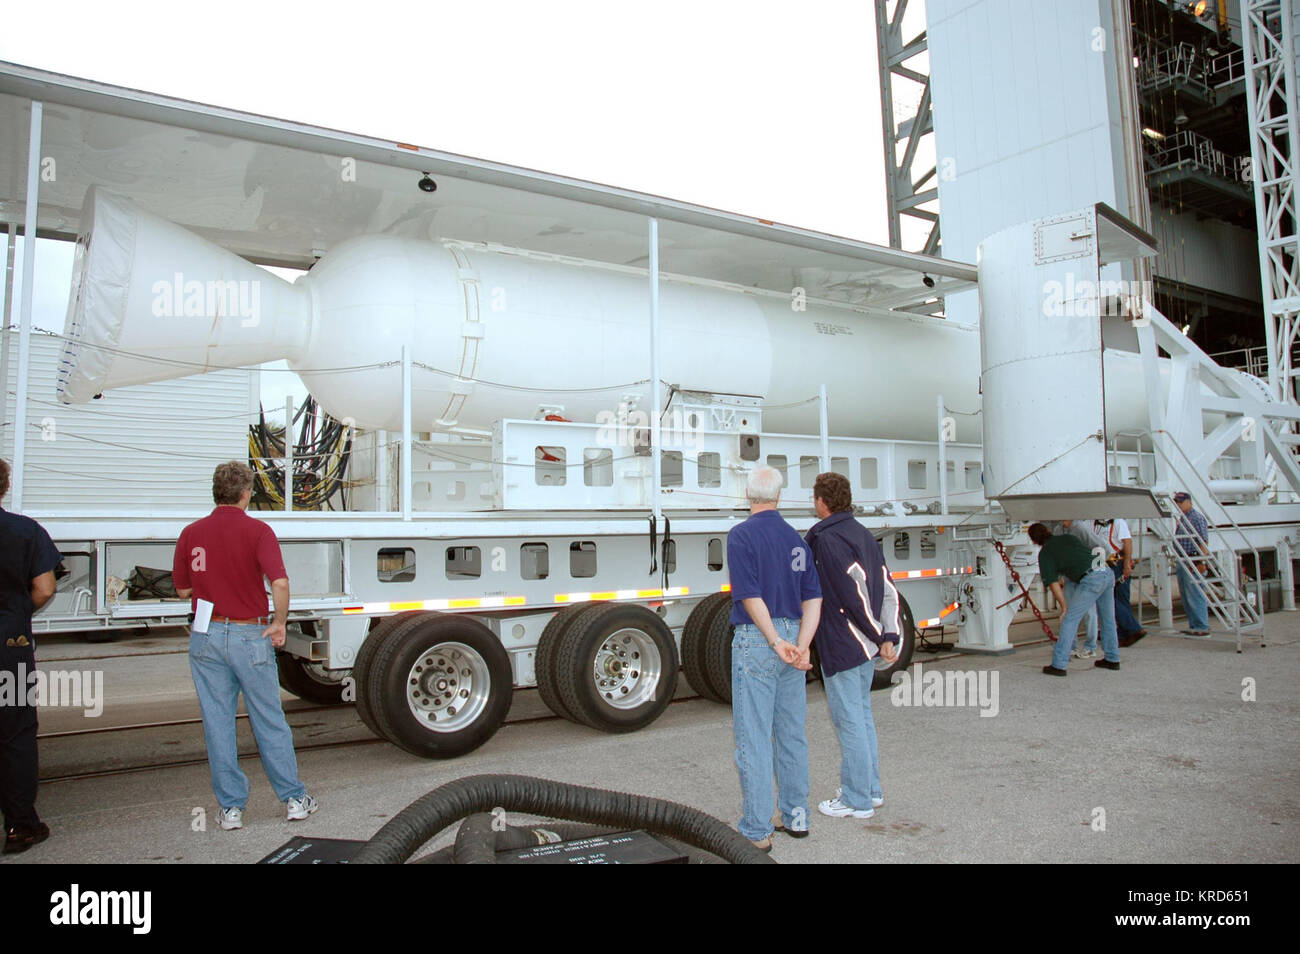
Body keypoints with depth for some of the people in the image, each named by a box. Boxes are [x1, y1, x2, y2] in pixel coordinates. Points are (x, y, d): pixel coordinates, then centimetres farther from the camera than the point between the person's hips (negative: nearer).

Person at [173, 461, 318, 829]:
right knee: (270, 721, 8)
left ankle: (231, 807, 16)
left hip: (206, 637, 3)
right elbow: (280, 582, -23)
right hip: (249, 635, -3)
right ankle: (294, 798, 17)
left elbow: (183, 589, 10)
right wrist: (279, 623, -10)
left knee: (217, 724, 10)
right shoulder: (257, 531, -10)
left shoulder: (191, 533, 2)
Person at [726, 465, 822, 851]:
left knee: (753, 739, 0)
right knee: (792, 733, 17)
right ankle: (796, 815, 28)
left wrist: (776, 643, -13)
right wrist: (801, 646, -8)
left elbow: (751, 597, -17)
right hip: (793, 636, 6)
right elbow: (813, 598, 1)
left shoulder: (741, 536, -10)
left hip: (756, 641, -6)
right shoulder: (796, 538, 8)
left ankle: (757, 831, 7)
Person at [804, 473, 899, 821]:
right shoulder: (863, 534, 12)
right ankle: (871, 790, 29)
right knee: (862, 715, 19)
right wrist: (889, 636, 2)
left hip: (841, 647, -9)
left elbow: (855, 592, -23)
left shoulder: (826, 539, -17)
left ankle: (856, 800, 9)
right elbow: (888, 590, 8)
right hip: (866, 646, 9)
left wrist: (878, 636, -13)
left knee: (848, 720, 0)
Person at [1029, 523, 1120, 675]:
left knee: (1070, 620, -1)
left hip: (1091, 580, -7)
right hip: (1107, 572, 7)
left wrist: (1064, 607, 7)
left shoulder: (1044, 553, 6)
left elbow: (1054, 584, 0)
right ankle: (1112, 659, 34)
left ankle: (1058, 665, -2)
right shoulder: (1067, 537, 24)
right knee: (1107, 618, 23)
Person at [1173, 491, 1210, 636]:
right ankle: (1193, 625, 19)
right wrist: (1178, 561, 21)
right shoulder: (1182, 518, 18)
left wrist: (1201, 560, -21)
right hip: (1182, 561, 10)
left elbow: (1203, 541, -16)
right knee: (1185, 596, 12)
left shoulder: (1197, 517, -10)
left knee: (1195, 595, -9)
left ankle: (1202, 627, -5)